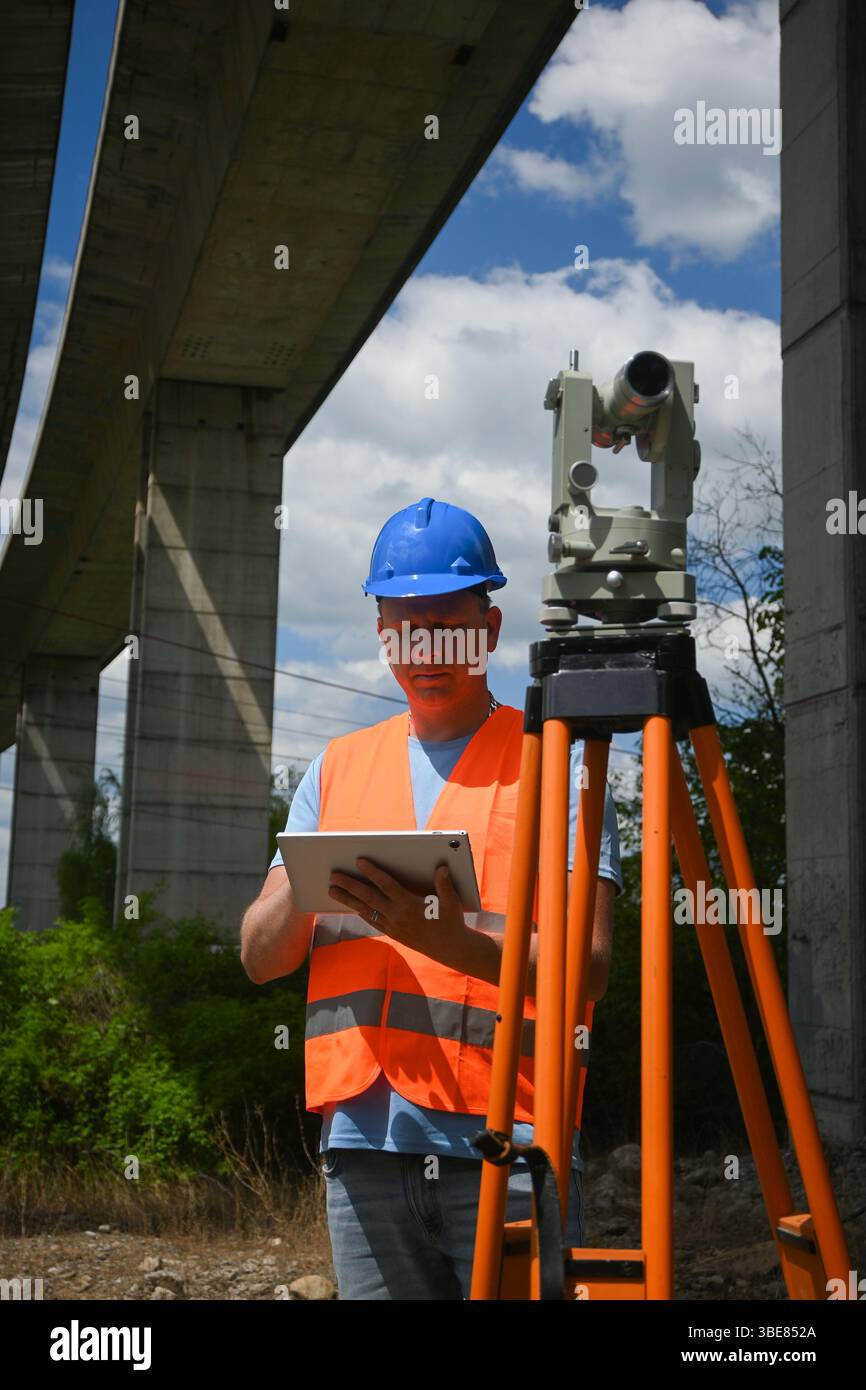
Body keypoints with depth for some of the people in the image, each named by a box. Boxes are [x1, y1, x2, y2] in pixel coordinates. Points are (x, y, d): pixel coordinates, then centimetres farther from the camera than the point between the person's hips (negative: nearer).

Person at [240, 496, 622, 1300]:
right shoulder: (339, 766, 17)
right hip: (364, 1142, 4)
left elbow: (586, 967, -7)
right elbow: (259, 956, 12)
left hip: (508, 1144, -3)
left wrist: (444, 936, -24)